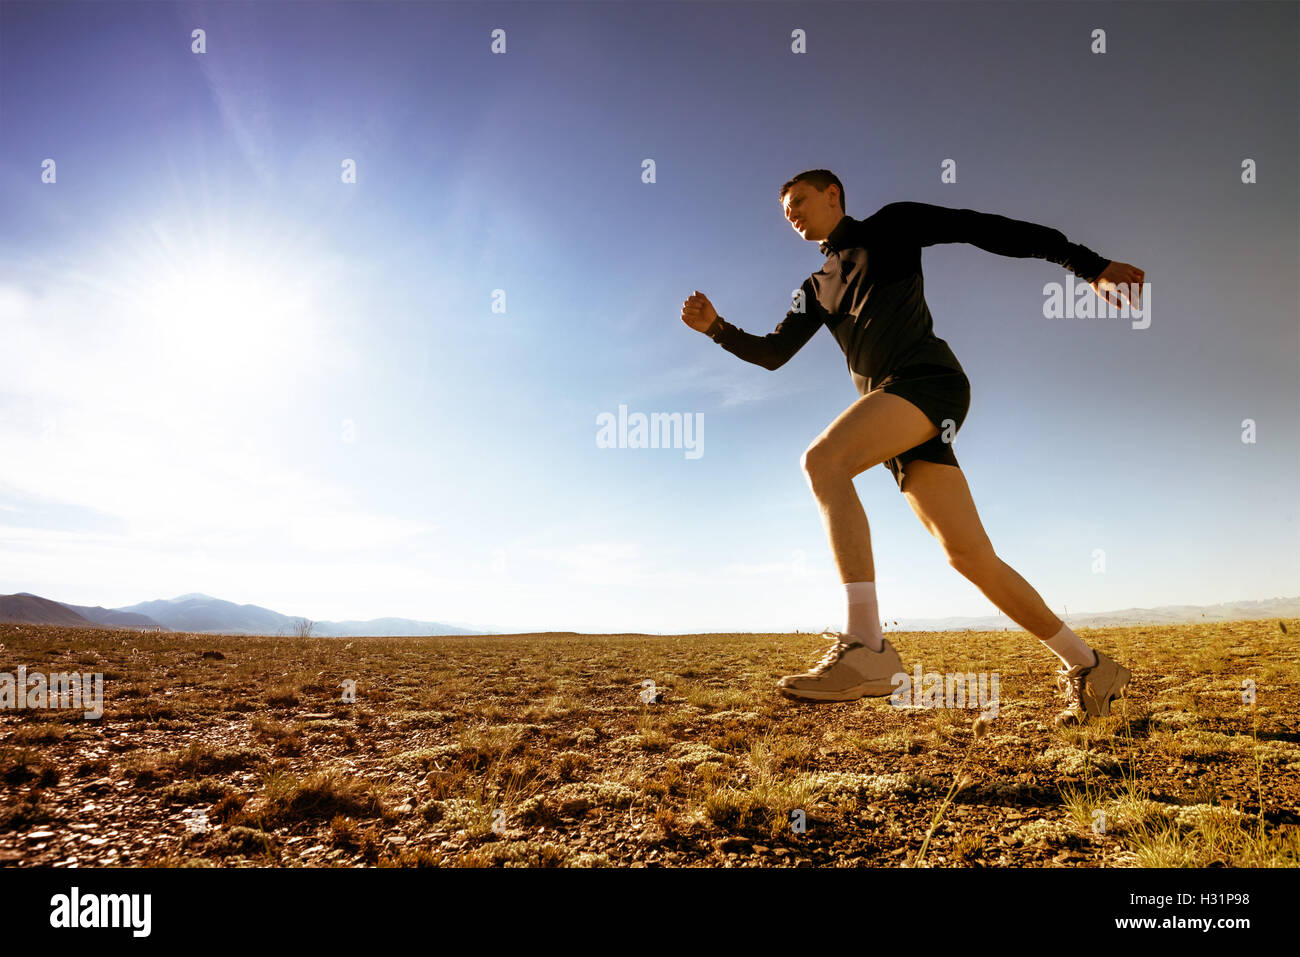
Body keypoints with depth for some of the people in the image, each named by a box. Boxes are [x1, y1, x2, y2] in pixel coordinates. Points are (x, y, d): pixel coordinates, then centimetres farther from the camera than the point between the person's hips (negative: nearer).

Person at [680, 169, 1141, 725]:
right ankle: (1087, 667, 13)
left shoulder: (889, 227, 12)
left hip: (927, 378, -6)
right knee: (969, 556, 0)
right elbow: (772, 353, 24)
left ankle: (865, 647, -36)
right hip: (895, 413, 6)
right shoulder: (818, 289, 28)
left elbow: (982, 229, 6)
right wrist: (716, 327, 8)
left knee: (823, 459, -29)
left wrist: (1089, 264, -1)